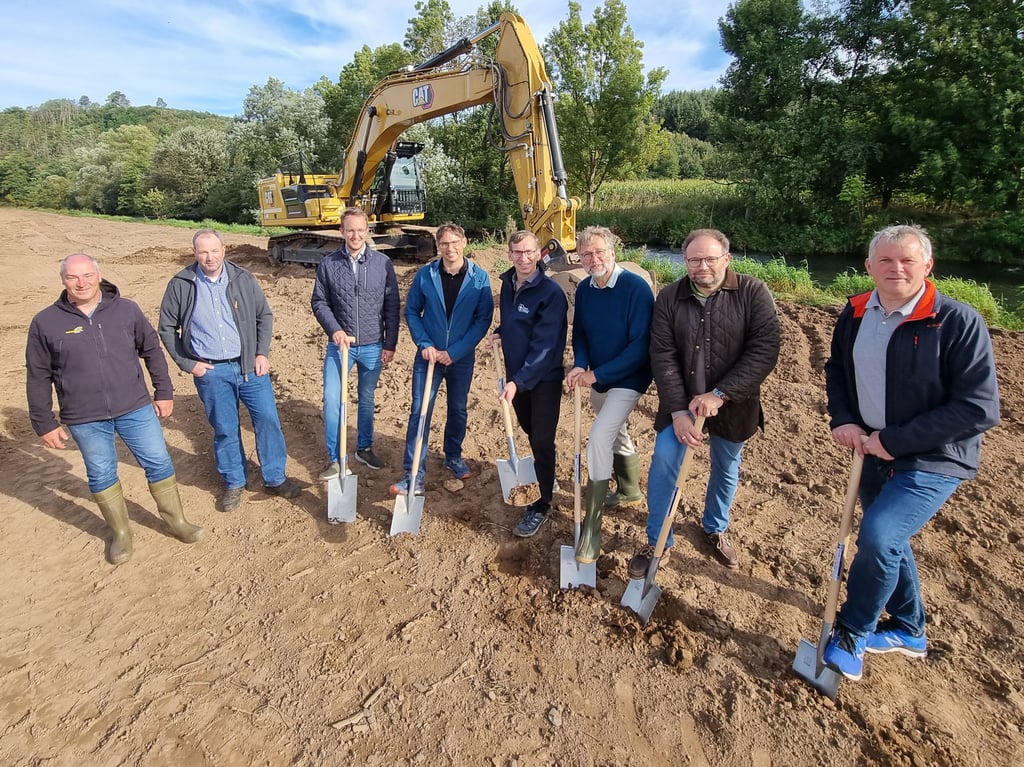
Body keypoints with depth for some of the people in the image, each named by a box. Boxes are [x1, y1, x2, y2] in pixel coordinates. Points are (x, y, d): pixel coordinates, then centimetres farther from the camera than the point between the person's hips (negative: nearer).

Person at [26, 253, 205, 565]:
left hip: (136, 408, 0)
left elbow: (152, 350, 7)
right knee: (101, 477, 12)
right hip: (85, 420, 0)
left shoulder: (126, 310, -2)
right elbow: (38, 377, 1)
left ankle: (176, 520, 27)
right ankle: (121, 533, 31)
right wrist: (44, 423, 2)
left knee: (159, 464, 8)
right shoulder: (46, 323, -4)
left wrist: (164, 392, 6)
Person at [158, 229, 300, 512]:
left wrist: (262, 353, -1)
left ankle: (275, 478, 17)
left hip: (250, 366, 1)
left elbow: (264, 315, 7)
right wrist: (187, 363, 0)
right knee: (225, 430, 9)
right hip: (210, 372, 0)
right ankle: (234, 483, 26)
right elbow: (167, 329, 6)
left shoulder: (243, 279, 0)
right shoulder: (180, 285, -2)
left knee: (268, 420, 1)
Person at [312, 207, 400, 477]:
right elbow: (319, 302, 3)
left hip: (373, 346, 1)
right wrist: (334, 329, -13)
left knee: (367, 399, 14)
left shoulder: (383, 263, -3)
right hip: (340, 345, 0)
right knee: (332, 399, -4)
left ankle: (365, 448, 32)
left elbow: (393, 306, 0)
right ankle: (334, 458, 10)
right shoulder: (328, 264, -3)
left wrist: (390, 344, -2)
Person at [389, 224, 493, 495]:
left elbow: (484, 319, -8)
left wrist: (454, 352, -14)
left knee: (458, 410, 15)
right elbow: (411, 311, 3)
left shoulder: (480, 278, -8)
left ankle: (453, 457, 38)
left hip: (461, 358, 1)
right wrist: (424, 344, -11)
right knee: (419, 412, -3)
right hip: (429, 355, 0)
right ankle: (414, 473, 4)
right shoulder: (425, 276, -5)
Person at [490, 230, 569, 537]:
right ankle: (543, 475, 45)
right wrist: (499, 332, 0)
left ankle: (542, 505, 12)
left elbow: (544, 345, -24)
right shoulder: (508, 284, 3)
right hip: (516, 374, 7)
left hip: (544, 378, -7)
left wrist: (519, 381, -31)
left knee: (542, 440, -2)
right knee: (531, 432, 21)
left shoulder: (551, 292, -19)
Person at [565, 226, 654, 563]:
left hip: (628, 379, -7)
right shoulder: (583, 289, -2)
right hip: (598, 379, 7)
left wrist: (597, 374, -24)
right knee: (617, 436, 24)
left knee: (598, 439, -20)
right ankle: (629, 491, 50)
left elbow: (641, 345, -23)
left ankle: (591, 530, -12)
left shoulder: (636, 288, -21)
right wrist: (580, 365, -13)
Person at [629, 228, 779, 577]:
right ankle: (657, 542, 12)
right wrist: (677, 410, -18)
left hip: (731, 403, 0)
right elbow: (663, 357, -11)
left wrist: (720, 394, -24)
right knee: (663, 464, -7)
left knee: (726, 469, 17)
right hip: (681, 402, 0)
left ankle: (716, 529, 44)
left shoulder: (753, 293, -12)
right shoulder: (669, 298, -7)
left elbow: (764, 352, -19)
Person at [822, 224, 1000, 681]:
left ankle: (850, 635, 4)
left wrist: (893, 439, -21)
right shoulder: (855, 314, -1)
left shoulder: (959, 322, -18)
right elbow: (836, 370, 13)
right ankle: (909, 630, 44)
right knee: (886, 540, 19)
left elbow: (979, 409, -20)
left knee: (878, 537, -21)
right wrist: (843, 419, -4)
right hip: (874, 455, 6)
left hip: (933, 461, -6)